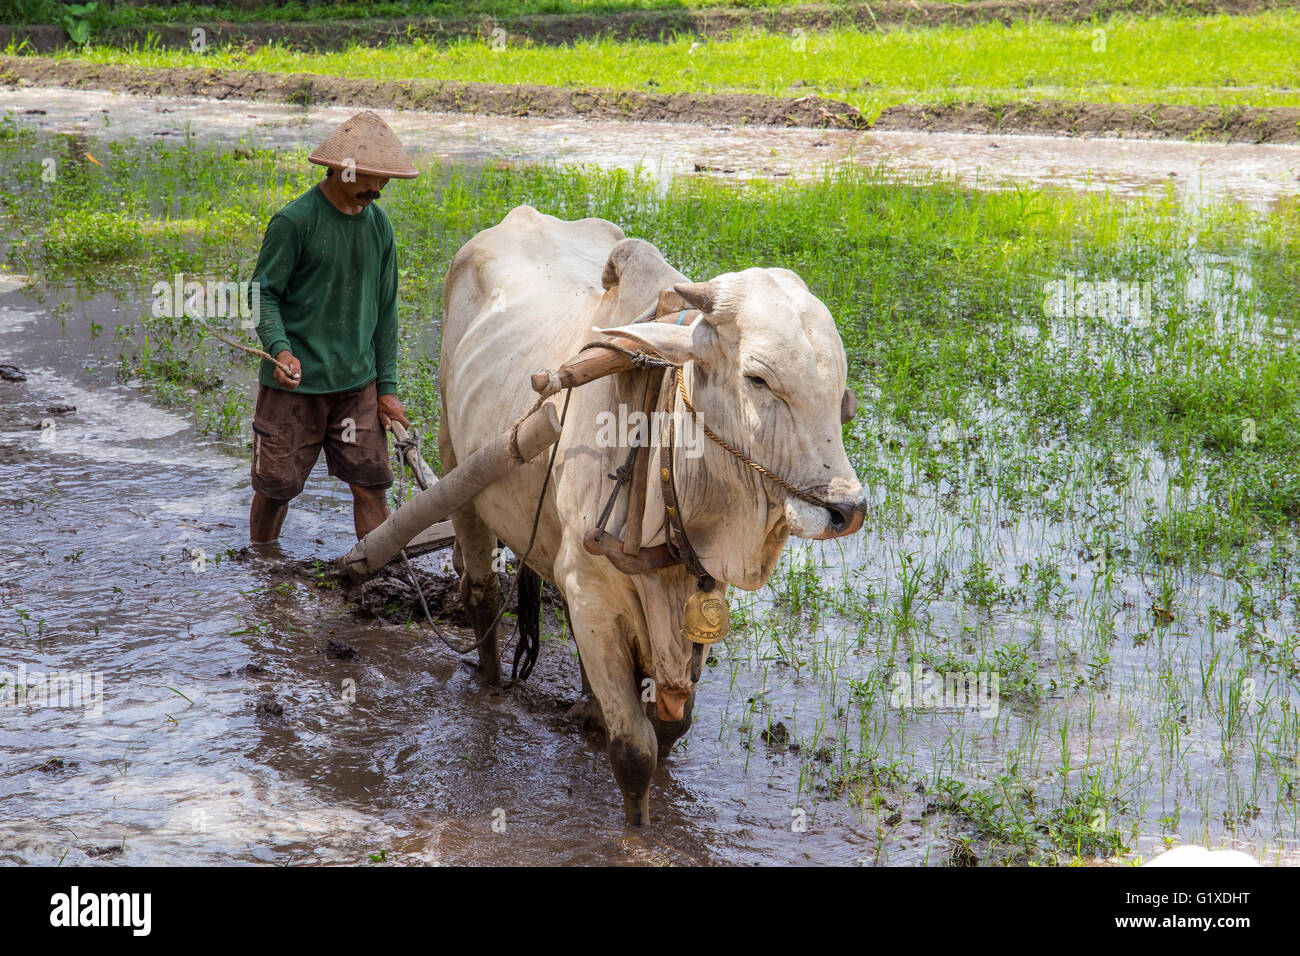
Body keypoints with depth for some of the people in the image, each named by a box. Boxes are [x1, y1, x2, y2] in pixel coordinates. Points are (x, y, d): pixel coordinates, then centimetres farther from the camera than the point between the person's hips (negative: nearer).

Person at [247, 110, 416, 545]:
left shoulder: (378, 225, 8)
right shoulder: (294, 221, -9)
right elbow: (263, 293, -7)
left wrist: (387, 386, 12)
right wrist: (280, 348, -25)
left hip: (357, 382, 4)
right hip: (294, 382, -4)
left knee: (371, 486, -1)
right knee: (276, 487, 5)